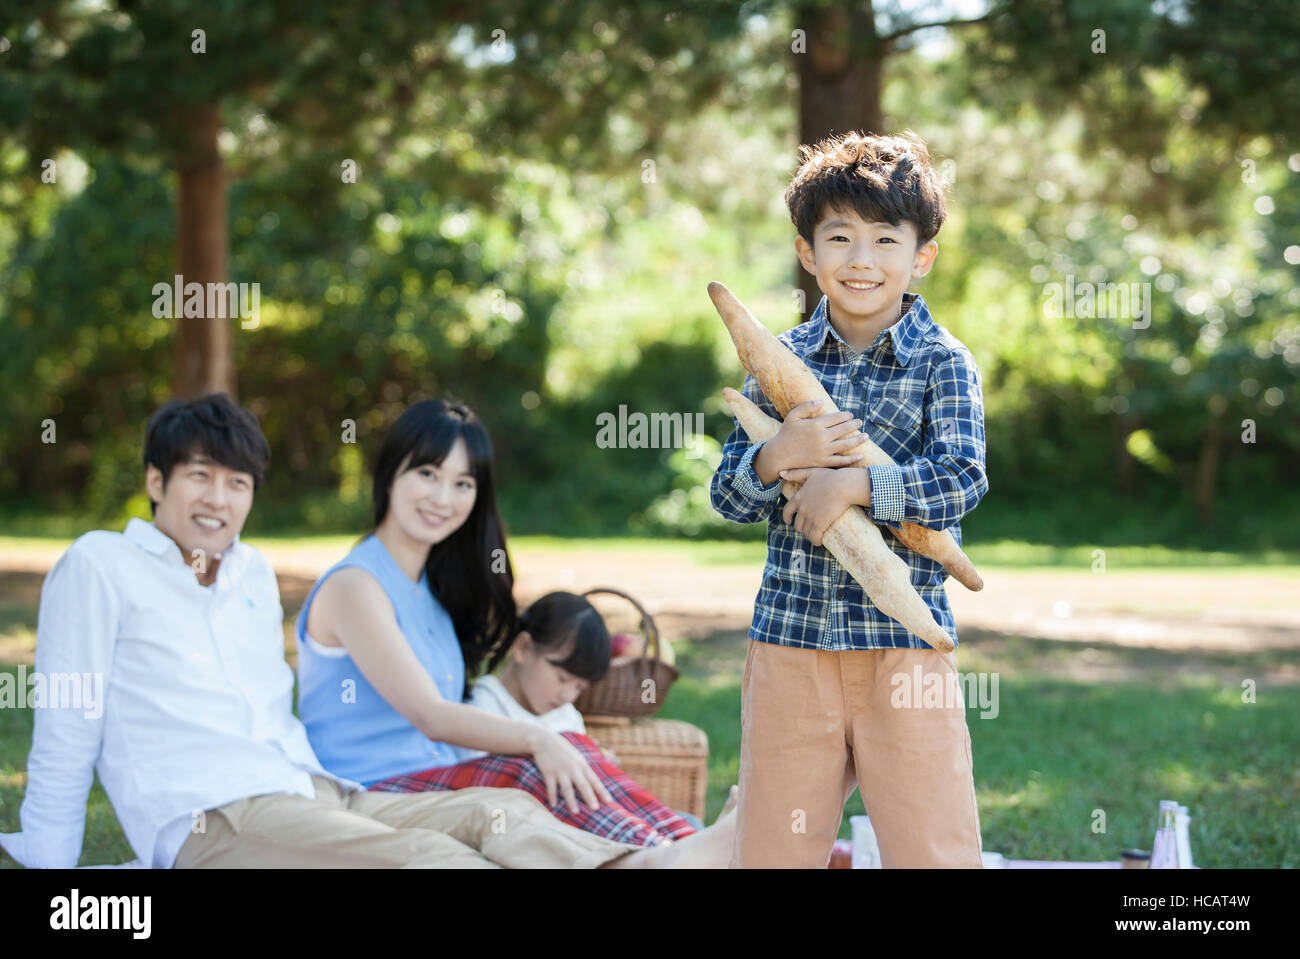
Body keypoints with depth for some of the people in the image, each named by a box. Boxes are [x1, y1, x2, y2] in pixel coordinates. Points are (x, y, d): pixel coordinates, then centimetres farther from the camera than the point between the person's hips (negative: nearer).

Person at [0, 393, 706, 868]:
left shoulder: (254, 574, 25)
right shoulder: (100, 566, 5)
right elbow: (67, 729, 3)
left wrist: (347, 805, 16)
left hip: (308, 796, 7)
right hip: (210, 822, -7)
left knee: (500, 811, -20)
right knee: (424, 855, -32)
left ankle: (641, 869, -44)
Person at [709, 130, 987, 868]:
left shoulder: (943, 362, -2)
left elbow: (962, 479, -15)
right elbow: (727, 496, 6)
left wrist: (854, 482, -22)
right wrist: (777, 459, -14)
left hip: (903, 638, -3)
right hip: (789, 635, 3)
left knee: (933, 848, -2)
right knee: (771, 847, 11)